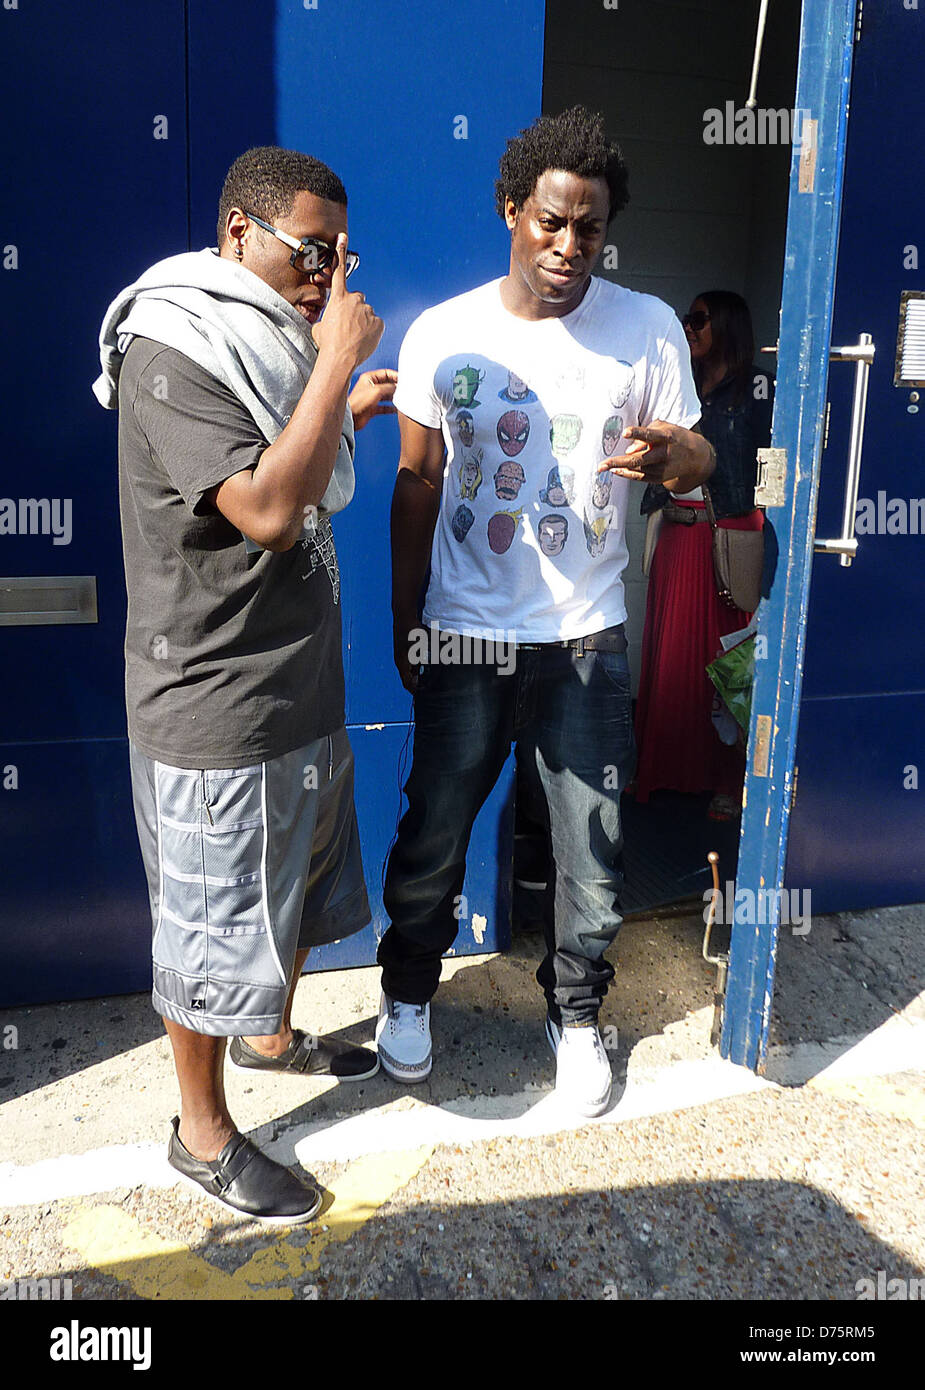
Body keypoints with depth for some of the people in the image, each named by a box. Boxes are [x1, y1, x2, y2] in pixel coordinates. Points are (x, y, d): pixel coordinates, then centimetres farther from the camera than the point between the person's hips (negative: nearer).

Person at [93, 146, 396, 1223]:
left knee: (295, 889, 25)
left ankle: (274, 1035, 49)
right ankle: (202, 1133, 28)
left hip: (299, 688, 10)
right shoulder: (170, 354, -18)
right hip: (217, 713, -9)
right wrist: (335, 365, -23)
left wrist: (347, 414, 13)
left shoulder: (263, 341, 11)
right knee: (213, 930, 7)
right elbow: (266, 512, -30)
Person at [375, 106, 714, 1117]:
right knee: (432, 831, 10)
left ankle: (575, 1013, 33)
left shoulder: (647, 329, -2)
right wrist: (403, 620, 6)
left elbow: (696, 458, 4)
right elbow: (418, 481, 5)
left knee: (590, 844, 8)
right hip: (464, 632, 0)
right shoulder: (441, 334, -2)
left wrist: (671, 455, -22)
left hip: (584, 636, 1)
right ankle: (408, 990, 37)